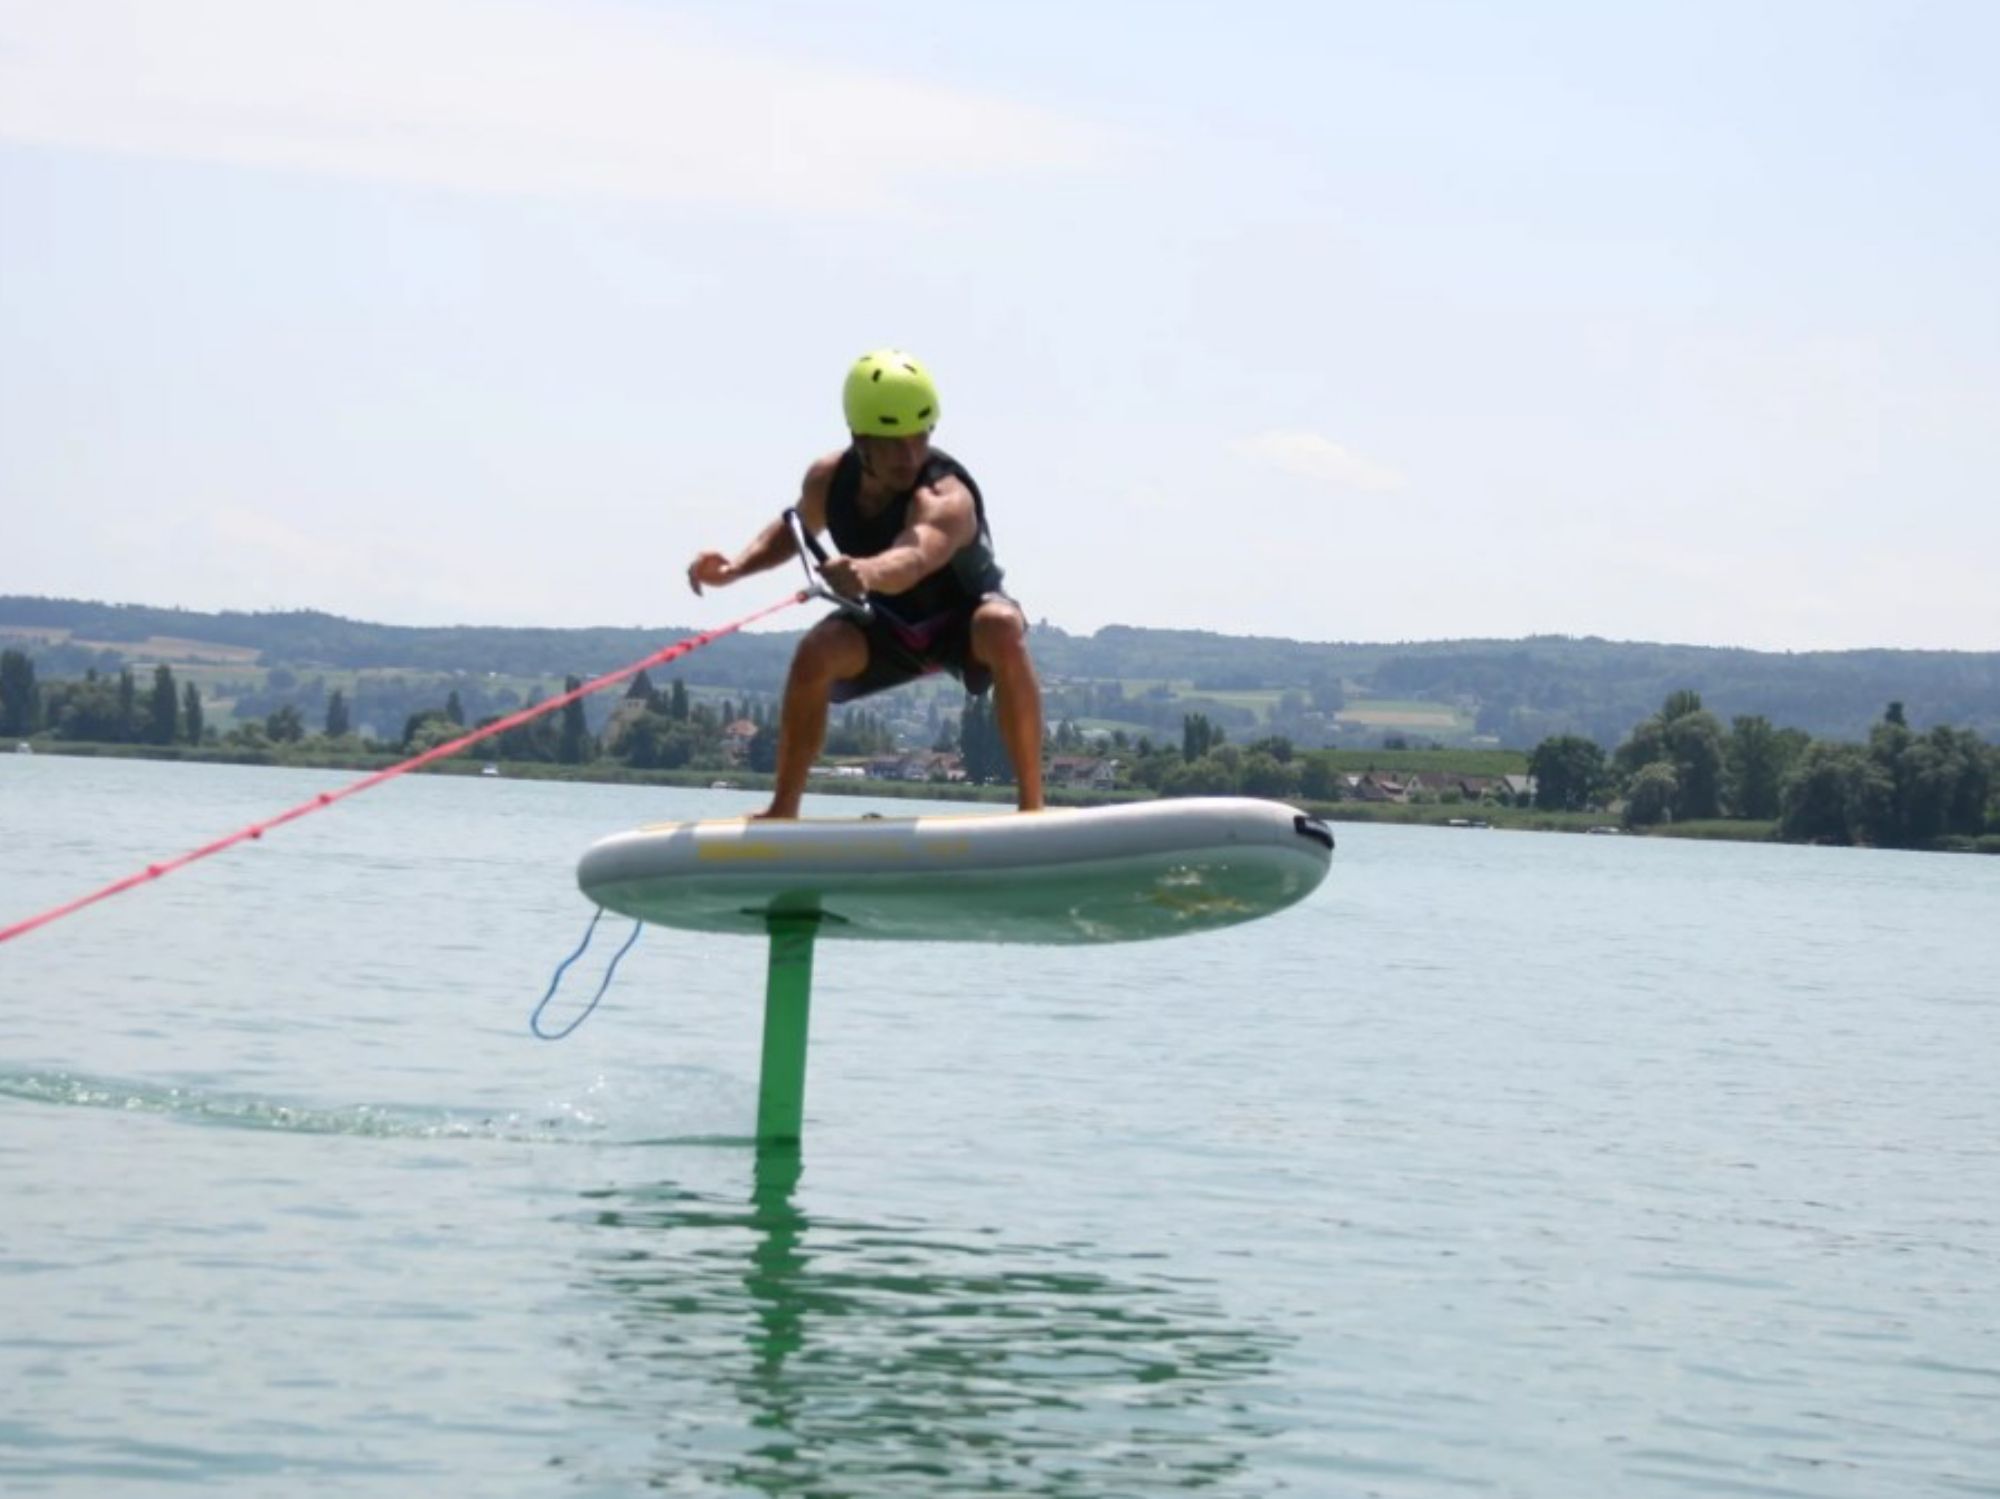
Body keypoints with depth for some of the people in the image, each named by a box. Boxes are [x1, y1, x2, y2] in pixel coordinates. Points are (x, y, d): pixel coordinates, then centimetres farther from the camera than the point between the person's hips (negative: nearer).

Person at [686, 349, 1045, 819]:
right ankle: (783, 808, -8)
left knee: (1001, 628, -39)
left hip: (962, 620, -5)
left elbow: (912, 559, -59)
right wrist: (736, 568, -11)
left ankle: (1032, 803, -33)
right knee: (815, 652, -25)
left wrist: (866, 572, -82)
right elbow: (794, 530, 8)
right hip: (889, 627, 5)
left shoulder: (946, 499, -36)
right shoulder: (829, 479, -17)